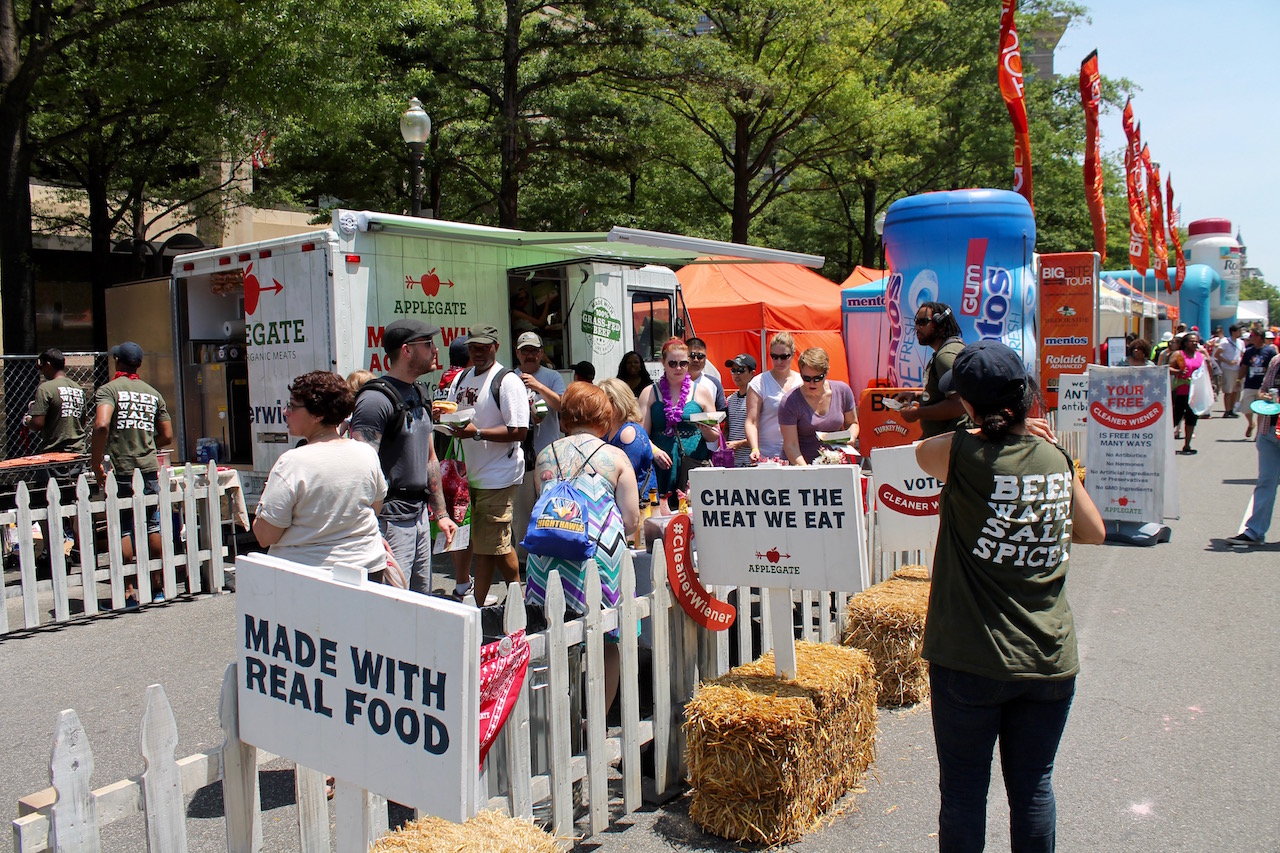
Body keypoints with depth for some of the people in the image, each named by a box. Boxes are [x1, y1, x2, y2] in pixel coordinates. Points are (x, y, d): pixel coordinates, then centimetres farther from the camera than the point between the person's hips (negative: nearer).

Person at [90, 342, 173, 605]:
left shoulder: (108, 390, -5)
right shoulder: (153, 393, 11)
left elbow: (101, 425, -22)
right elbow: (167, 435, 13)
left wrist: (95, 464, -15)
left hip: (121, 472, -4)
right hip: (150, 469, 4)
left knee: (123, 531, 1)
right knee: (153, 527, 11)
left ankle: (128, 592, 3)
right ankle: (157, 586, 18)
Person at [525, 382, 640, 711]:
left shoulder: (545, 456, 10)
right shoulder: (615, 457, 2)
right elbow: (631, 521, 0)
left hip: (549, 558, 3)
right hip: (601, 559, -3)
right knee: (608, 645, 10)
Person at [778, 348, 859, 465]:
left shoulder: (842, 391, 4)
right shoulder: (790, 402, -8)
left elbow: (852, 423, 19)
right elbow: (791, 446, -12)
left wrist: (851, 438, -2)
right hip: (801, 465, -3)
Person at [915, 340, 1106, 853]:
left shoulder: (962, 454, -14)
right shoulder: (1056, 457, -1)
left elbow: (921, 451, 9)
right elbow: (1094, 532, 13)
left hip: (971, 661, -4)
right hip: (1050, 658, 4)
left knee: (964, 790, 10)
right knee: (1033, 787, 16)